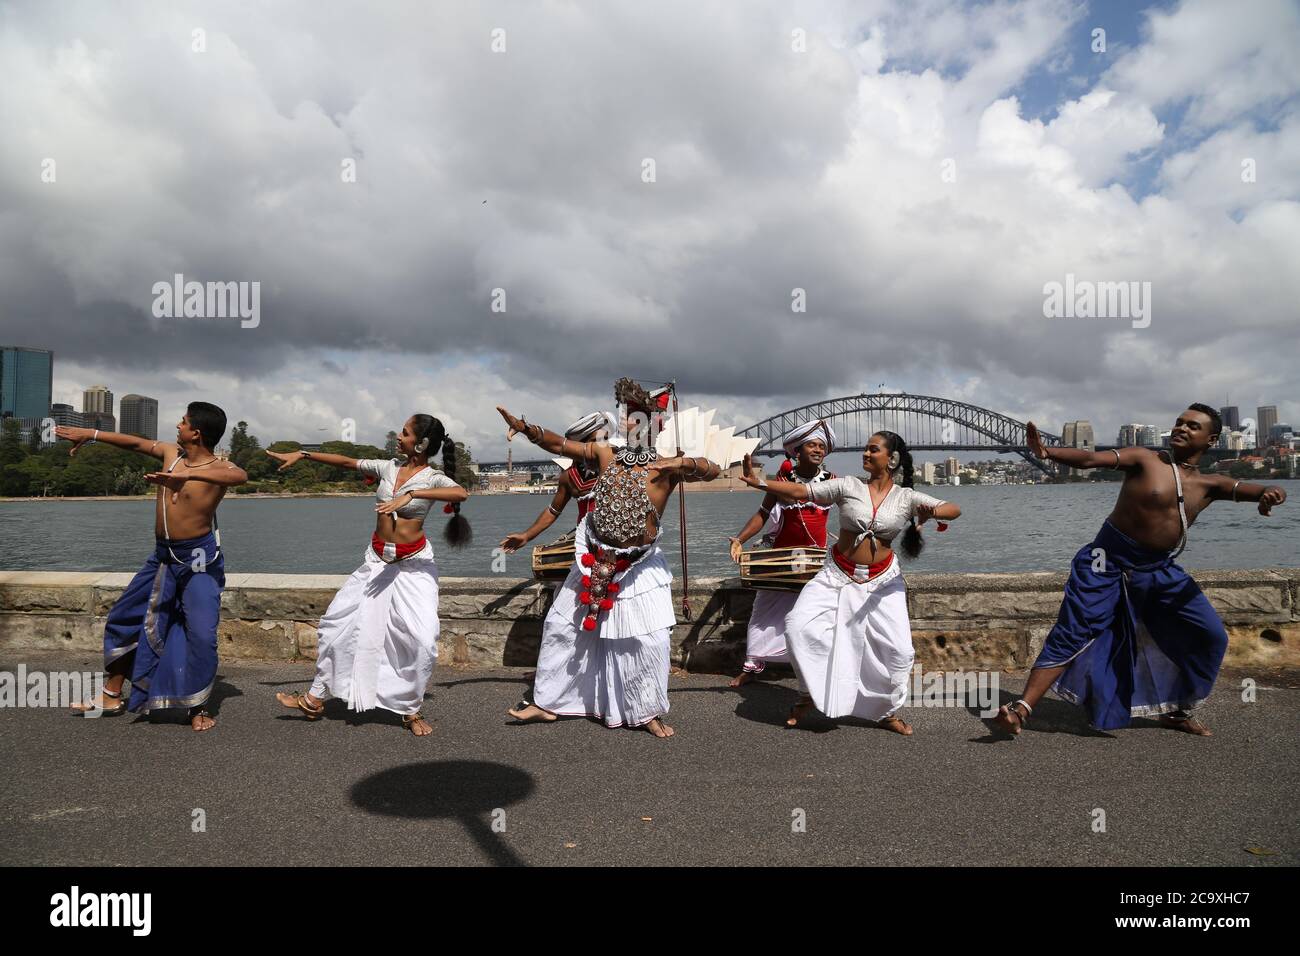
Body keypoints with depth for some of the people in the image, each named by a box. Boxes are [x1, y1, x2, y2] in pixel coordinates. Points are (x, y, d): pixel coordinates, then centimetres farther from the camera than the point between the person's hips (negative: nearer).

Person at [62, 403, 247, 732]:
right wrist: (91, 433, 22)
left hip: (199, 560, -8)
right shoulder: (171, 452, 3)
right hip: (163, 557, 8)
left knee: (201, 634, -14)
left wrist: (187, 474, -50)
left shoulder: (217, 467, -18)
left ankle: (198, 707, 4)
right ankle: (112, 696, 32)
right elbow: (137, 442, 17)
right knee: (122, 619, 16)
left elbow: (240, 476, -41)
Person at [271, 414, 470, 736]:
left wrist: (410, 494, -41)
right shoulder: (389, 467, 2)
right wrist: (302, 454, 10)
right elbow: (347, 461, 11)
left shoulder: (433, 478, -13)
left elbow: (461, 492, -35)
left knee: (423, 640, -15)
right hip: (377, 560, 5)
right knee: (336, 622, 9)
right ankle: (316, 699, 25)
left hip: (414, 565, -5)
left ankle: (411, 710, 7)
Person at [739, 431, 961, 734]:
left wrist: (932, 512, -33)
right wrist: (758, 482, -16)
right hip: (837, 576, 0)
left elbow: (955, 510, -10)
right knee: (799, 624, -15)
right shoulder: (848, 486, -2)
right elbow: (800, 491, -5)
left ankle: (886, 712, 22)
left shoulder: (906, 497, -2)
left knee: (898, 649, -4)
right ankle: (809, 692, 7)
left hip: (881, 581, 0)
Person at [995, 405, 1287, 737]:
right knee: (1070, 635, -12)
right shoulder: (1145, 459, -7)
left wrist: (1271, 493, -35)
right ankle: (1022, 709, -14)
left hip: (1161, 572, 5)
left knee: (1212, 636, 4)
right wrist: (1049, 453, -40)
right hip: (1109, 563, -5)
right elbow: (1092, 458, -21)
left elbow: (1251, 489, -8)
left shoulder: (1209, 484, 5)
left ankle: (1176, 711, 24)